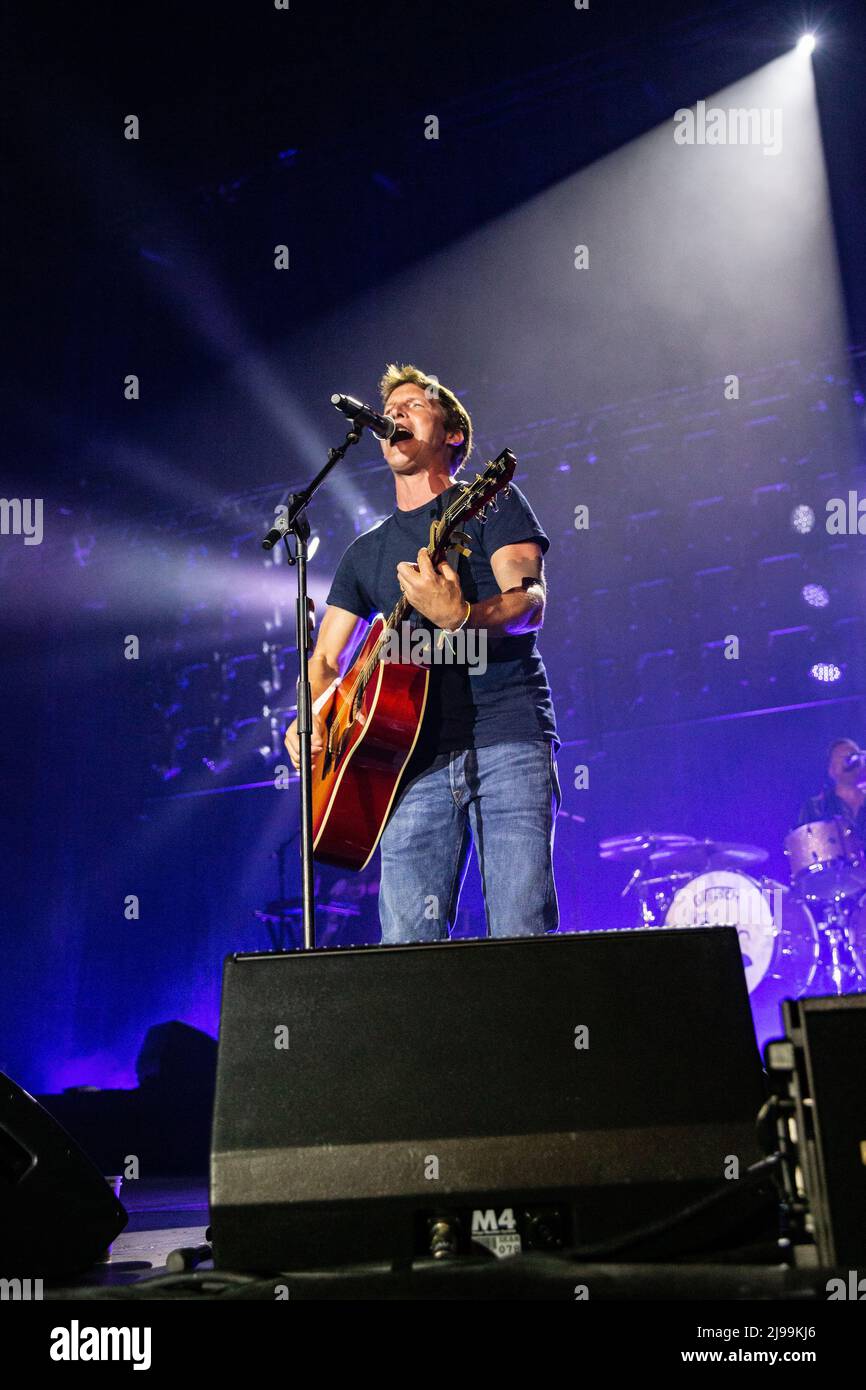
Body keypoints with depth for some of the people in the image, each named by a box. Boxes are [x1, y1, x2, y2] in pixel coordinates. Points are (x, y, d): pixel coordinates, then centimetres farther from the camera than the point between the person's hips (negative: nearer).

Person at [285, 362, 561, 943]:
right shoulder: (367, 551, 24)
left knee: (523, 941, -12)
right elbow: (326, 659, 24)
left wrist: (459, 617, -26)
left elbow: (531, 602, -5)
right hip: (415, 755, 4)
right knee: (407, 947, -4)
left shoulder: (491, 502, 11)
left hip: (507, 734, -4)